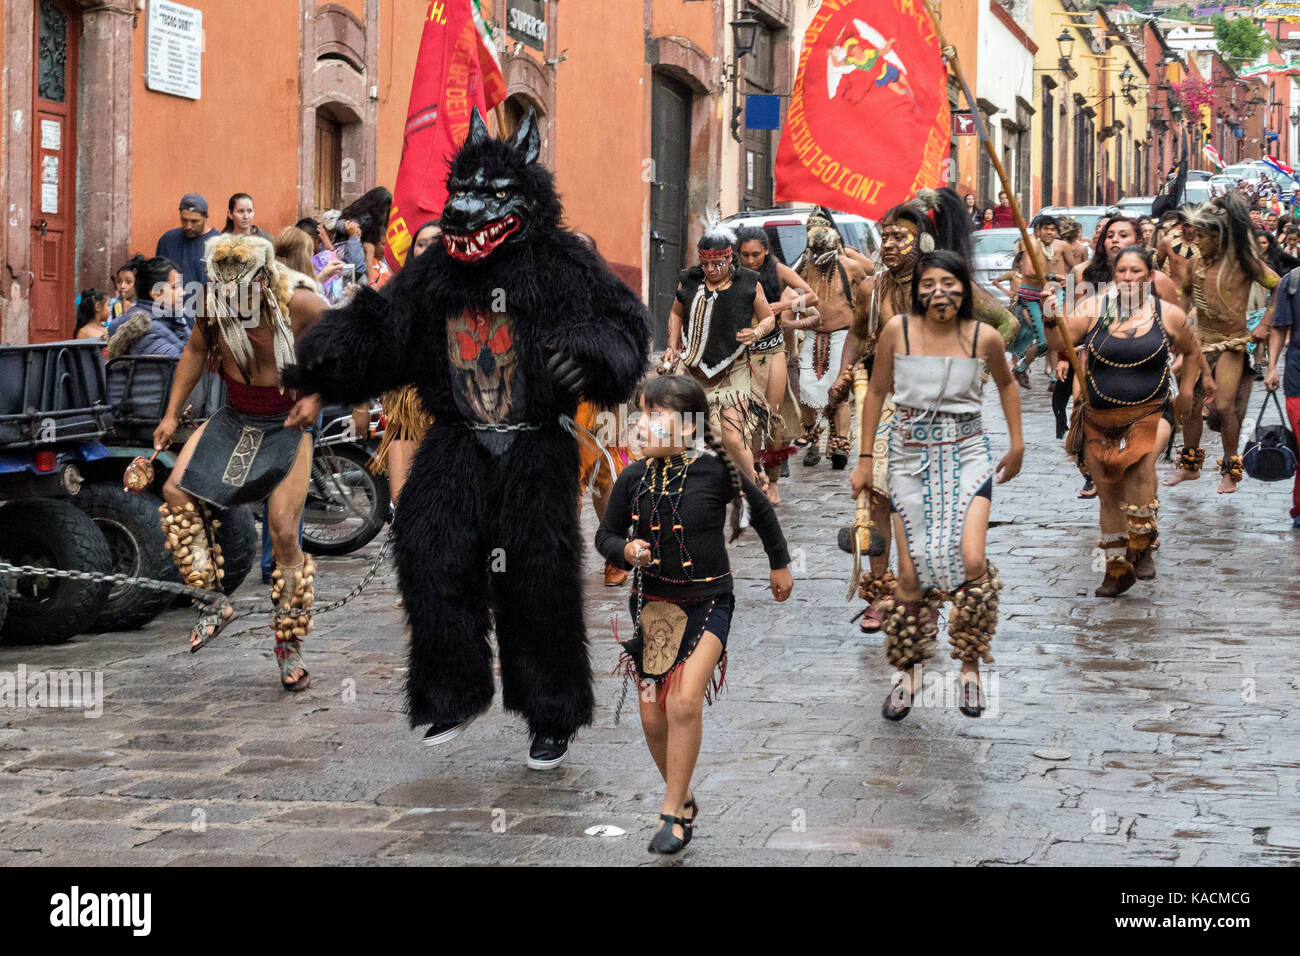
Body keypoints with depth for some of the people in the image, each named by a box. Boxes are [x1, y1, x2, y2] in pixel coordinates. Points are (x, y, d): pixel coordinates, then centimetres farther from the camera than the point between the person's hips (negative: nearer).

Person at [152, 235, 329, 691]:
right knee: (176, 491, -13)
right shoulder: (212, 305, -11)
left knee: (283, 534, -10)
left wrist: (317, 397, -19)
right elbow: (196, 350, 9)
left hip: (287, 424, -4)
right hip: (234, 418, 5)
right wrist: (172, 414, 8)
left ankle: (289, 643, 6)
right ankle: (215, 603, -2)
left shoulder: (301, 304, -24)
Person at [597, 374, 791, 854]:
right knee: (653, 717, 6)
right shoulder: (633, 479, -6)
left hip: (707, 603, -4)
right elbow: (605, 535, 9)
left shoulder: (715, 471, -13)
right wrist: (626, 550, -15)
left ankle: (671, 813, -7)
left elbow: (760, 508, 6)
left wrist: (779, 565, 19)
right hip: (653, 604, 4)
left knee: (685, 702, -21)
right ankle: (685, 801, 30)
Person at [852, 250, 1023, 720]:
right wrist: (865, 459, 9)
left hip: (967, 454, 0)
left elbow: (1006, 383, 16)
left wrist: (1016, 443, 17)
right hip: (912, 457, 0)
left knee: (971, 558, -20)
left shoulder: (984, 338, -5)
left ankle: (971, 665, 0)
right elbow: (877, 391, 7)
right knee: (913, 571, -3)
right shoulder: (897, 330, -6)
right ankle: (908, 672, 19)